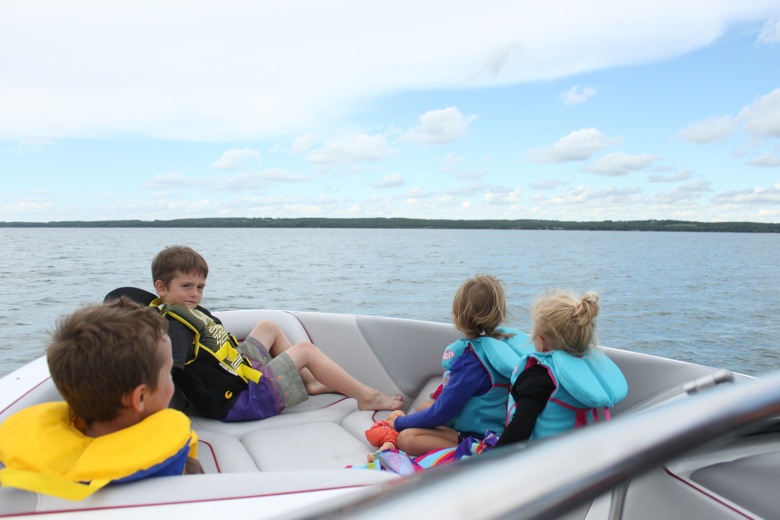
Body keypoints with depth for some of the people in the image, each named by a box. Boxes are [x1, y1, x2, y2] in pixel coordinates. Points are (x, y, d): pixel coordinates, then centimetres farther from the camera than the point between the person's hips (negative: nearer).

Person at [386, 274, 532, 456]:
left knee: (406, 439, -20)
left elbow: (440, 414, -18)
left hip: (486, 439, -10)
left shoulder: (472, 359, -26)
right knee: (423, 407, 21)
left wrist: (400, 422, -2)